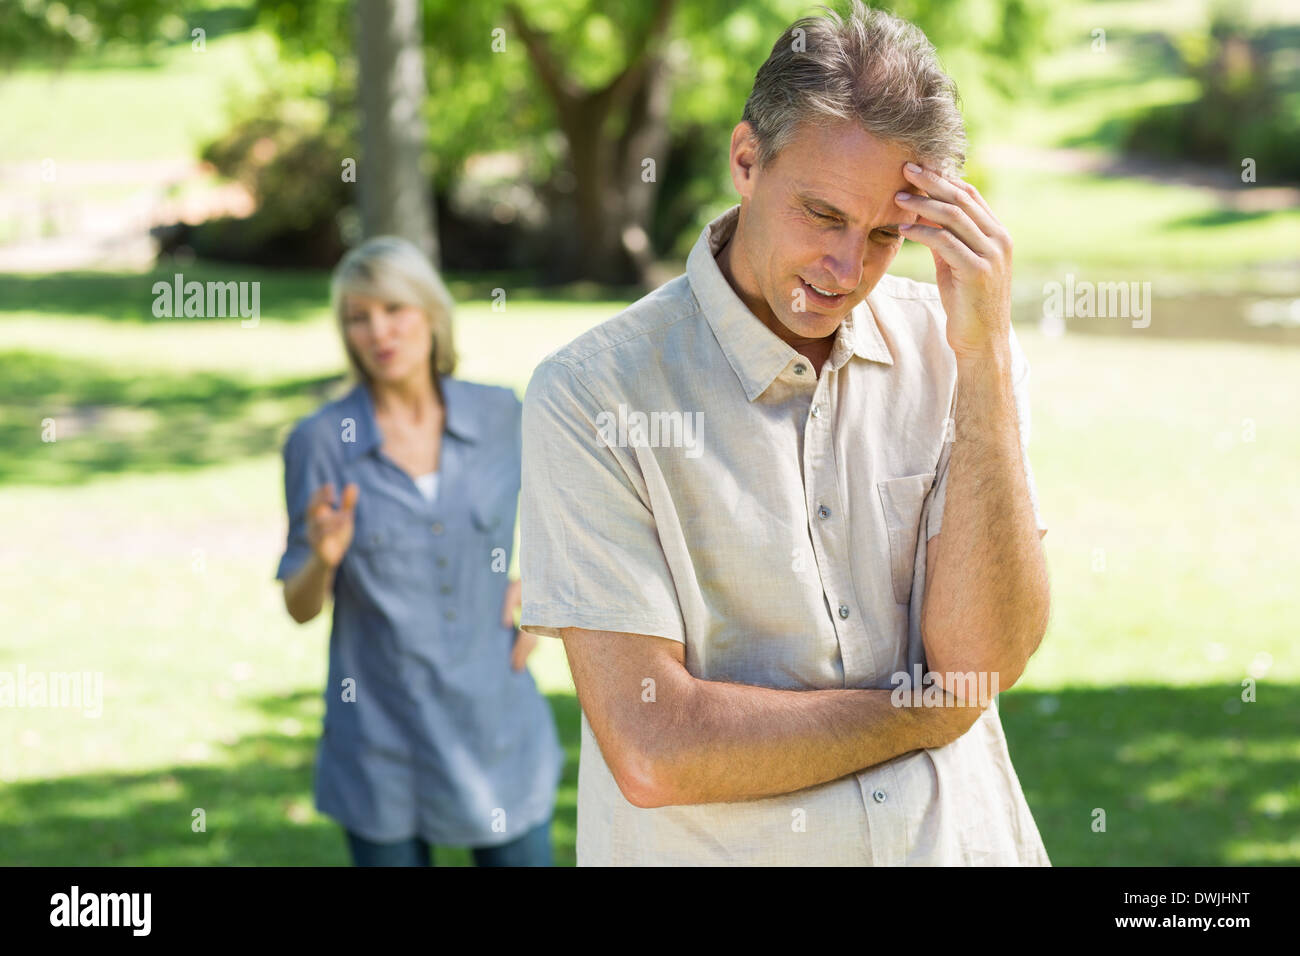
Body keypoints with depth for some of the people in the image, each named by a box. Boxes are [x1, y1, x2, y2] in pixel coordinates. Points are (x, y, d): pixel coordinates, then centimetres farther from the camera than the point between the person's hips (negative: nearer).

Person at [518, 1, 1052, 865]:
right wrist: (930, 714, -5)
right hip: (720, 853, -3)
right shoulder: (590, 396, -8)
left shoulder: (950, 354, 3)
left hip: (960, 835, 3)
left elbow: (984, 659, -7)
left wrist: (985, 361, -11)